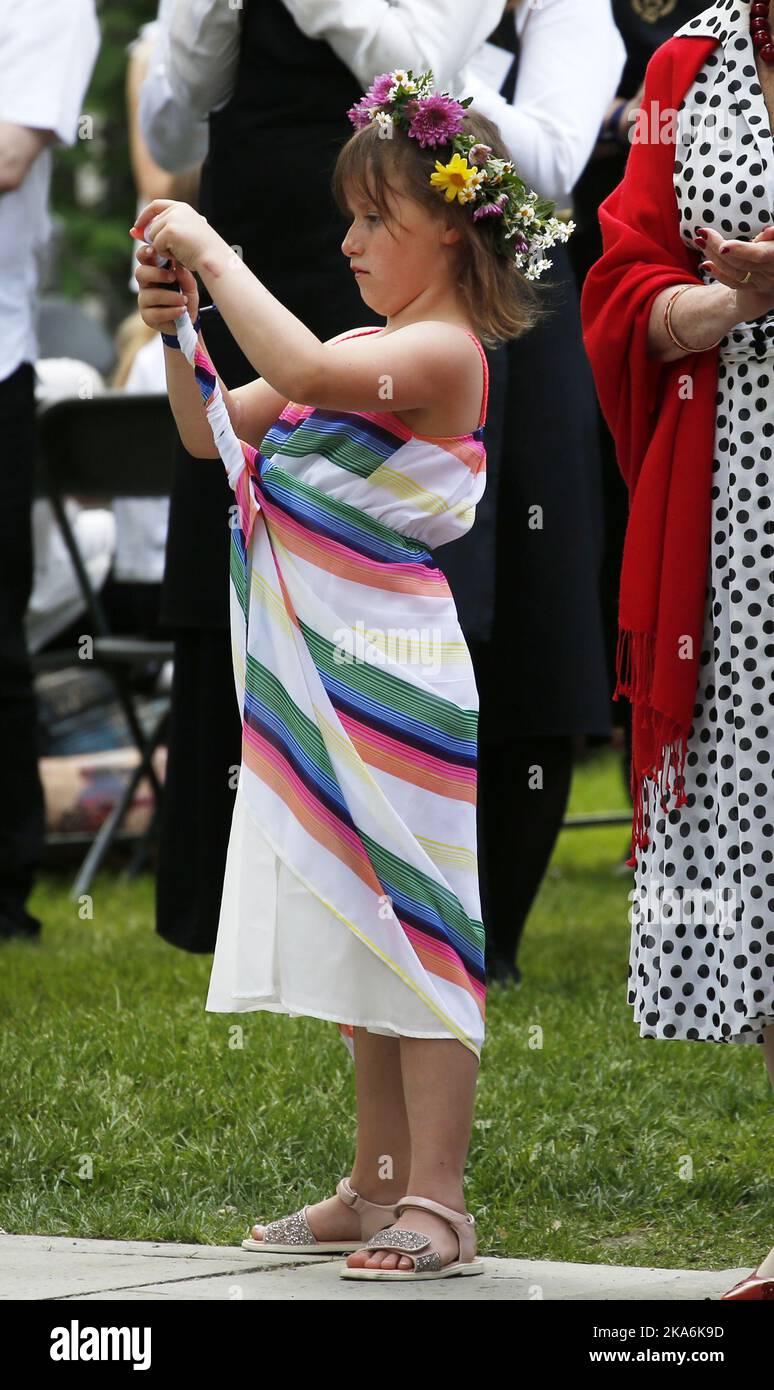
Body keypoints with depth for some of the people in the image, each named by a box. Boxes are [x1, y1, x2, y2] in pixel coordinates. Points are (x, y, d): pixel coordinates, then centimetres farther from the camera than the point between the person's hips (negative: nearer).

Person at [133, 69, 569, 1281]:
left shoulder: (441, 351, -15)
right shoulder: (372, 350, 16)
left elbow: (302, 373, -33)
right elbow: (215, 432, 21)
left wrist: (214, 254, -22)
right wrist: (178, 332, 3)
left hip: (394, 679, -10)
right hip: (325, 680, 10)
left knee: (412, 921, -7)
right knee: (360, 926, 15)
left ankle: (437, 1205, -5)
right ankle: (381, 1186, 24)